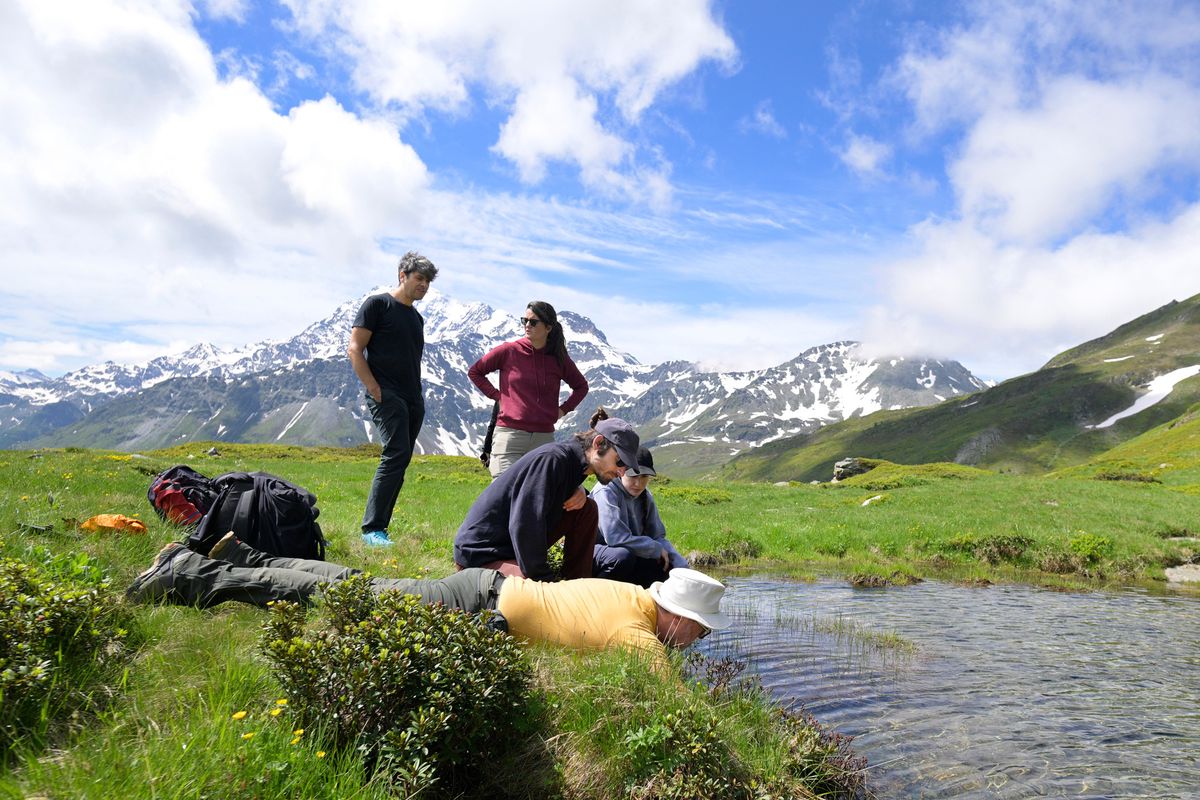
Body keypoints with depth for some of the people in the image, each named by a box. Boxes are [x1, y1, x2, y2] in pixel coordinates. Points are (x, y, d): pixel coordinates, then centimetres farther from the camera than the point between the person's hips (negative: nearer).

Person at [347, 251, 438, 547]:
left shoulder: (416, 318, 21)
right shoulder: (378, 304, -1)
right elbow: (354, 350, -7)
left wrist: (418, 395, 13)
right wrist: (375, 390, -13)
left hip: (413, 400, 8)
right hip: (387, 396, -8)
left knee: (399, 461, 6)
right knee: (396, 454, -19)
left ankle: (379, 525, 13)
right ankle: (372, 528, -13)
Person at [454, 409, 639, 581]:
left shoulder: (575, 461, 3)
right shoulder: (552, 458, -24)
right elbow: (523, 526, -30)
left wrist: (578, 491, -1)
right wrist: (545, 579, -26)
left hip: (522, 544, 9)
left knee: (587, 508, 1)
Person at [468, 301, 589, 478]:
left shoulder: (559, 359, 6)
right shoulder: (509, 351, 0)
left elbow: (581, 386, 23)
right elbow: (474, 372, 12)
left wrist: (564, 409, 10)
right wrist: (497, 395, 3)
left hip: (544, 437, 3)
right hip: (509, 435, -2)